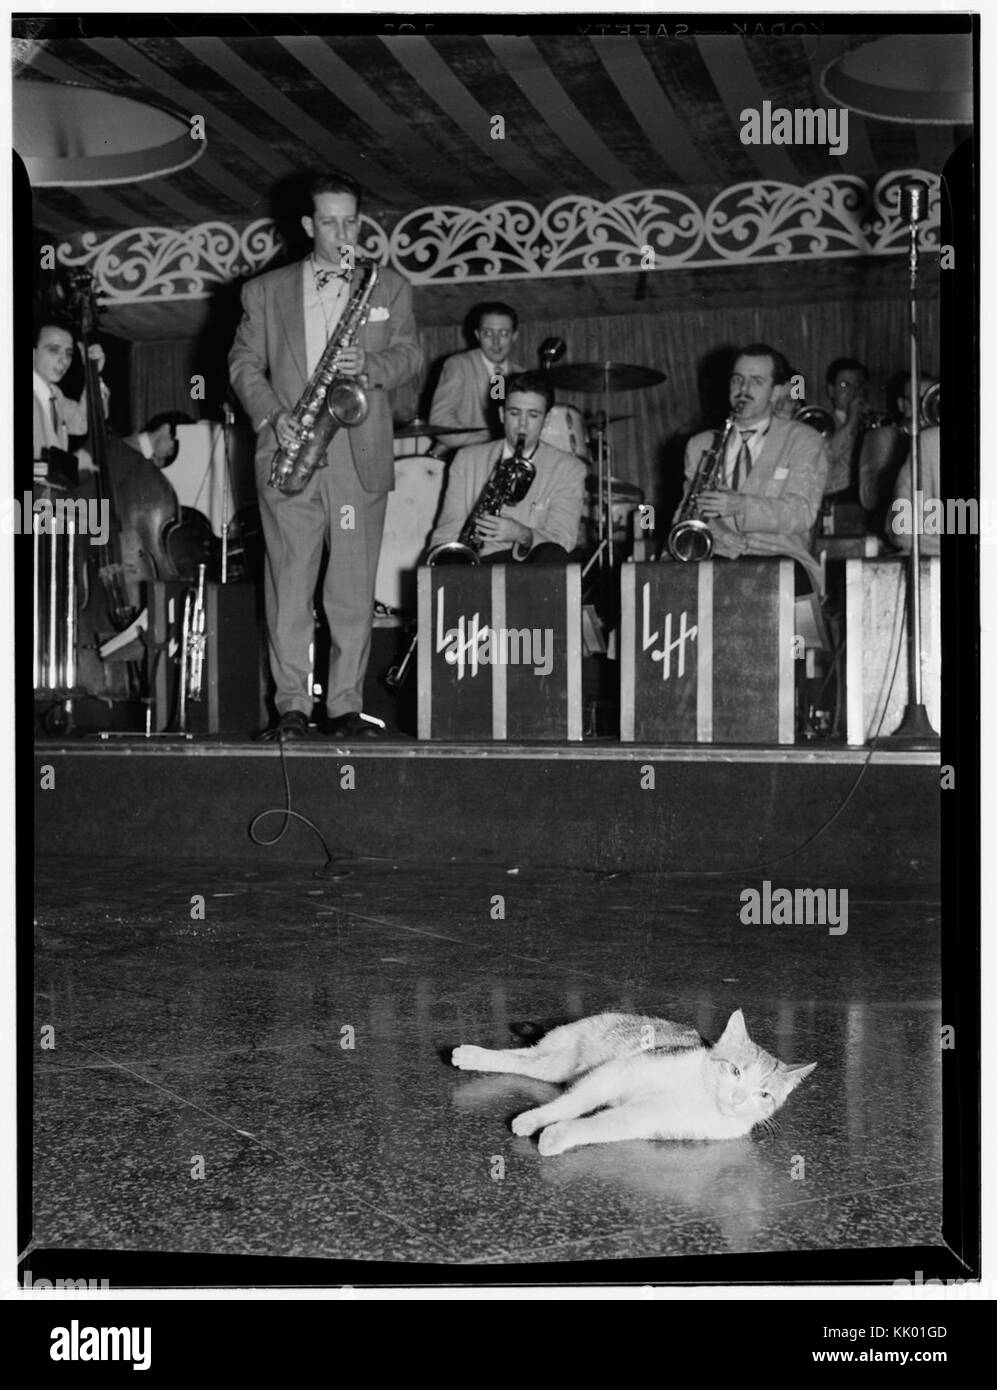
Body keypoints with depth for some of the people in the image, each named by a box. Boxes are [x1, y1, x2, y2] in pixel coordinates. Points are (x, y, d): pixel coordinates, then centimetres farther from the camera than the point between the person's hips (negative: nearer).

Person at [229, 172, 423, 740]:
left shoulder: (390, 287, 15)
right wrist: (272, 416, -7)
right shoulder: (266, 290, 14)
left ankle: (348, 707, 4)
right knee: (289, 582, -3)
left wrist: (370, 365, -12)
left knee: (354, 586, -1)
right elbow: (244, 363, 9)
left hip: (361, 454, 0)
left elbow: (411, 355, 9)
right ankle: (292, 706, 1)